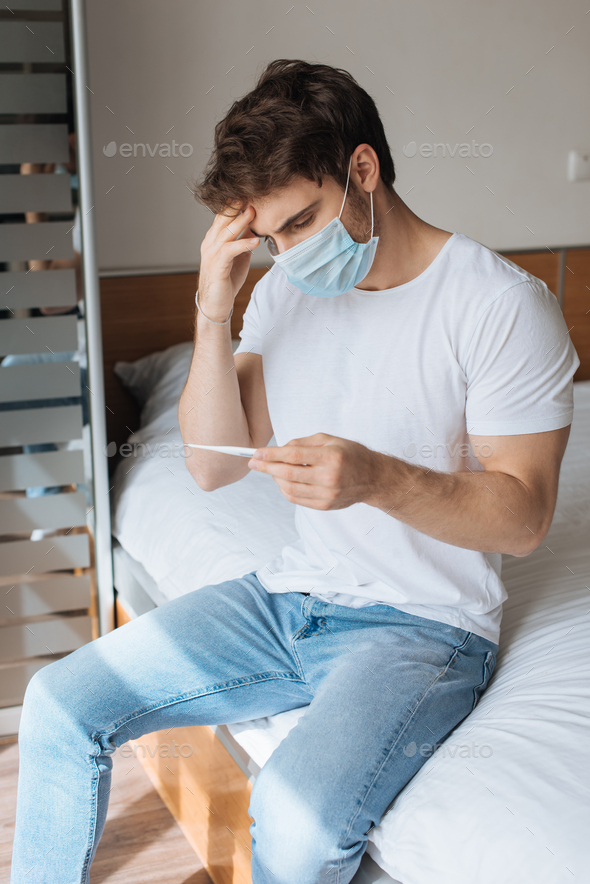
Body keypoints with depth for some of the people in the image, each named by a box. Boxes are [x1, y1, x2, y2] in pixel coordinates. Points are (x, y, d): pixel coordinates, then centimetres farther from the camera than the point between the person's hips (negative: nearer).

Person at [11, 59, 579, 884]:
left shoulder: (502, 305, -14)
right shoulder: (286, 289, 3)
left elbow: (524, 515, -13)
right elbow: (215, 466, 1)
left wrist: (378, 479, -30)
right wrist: (214, 316, -12)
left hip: (425, 624, -5)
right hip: (291, 597, 6)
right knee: (58, 704, -3)